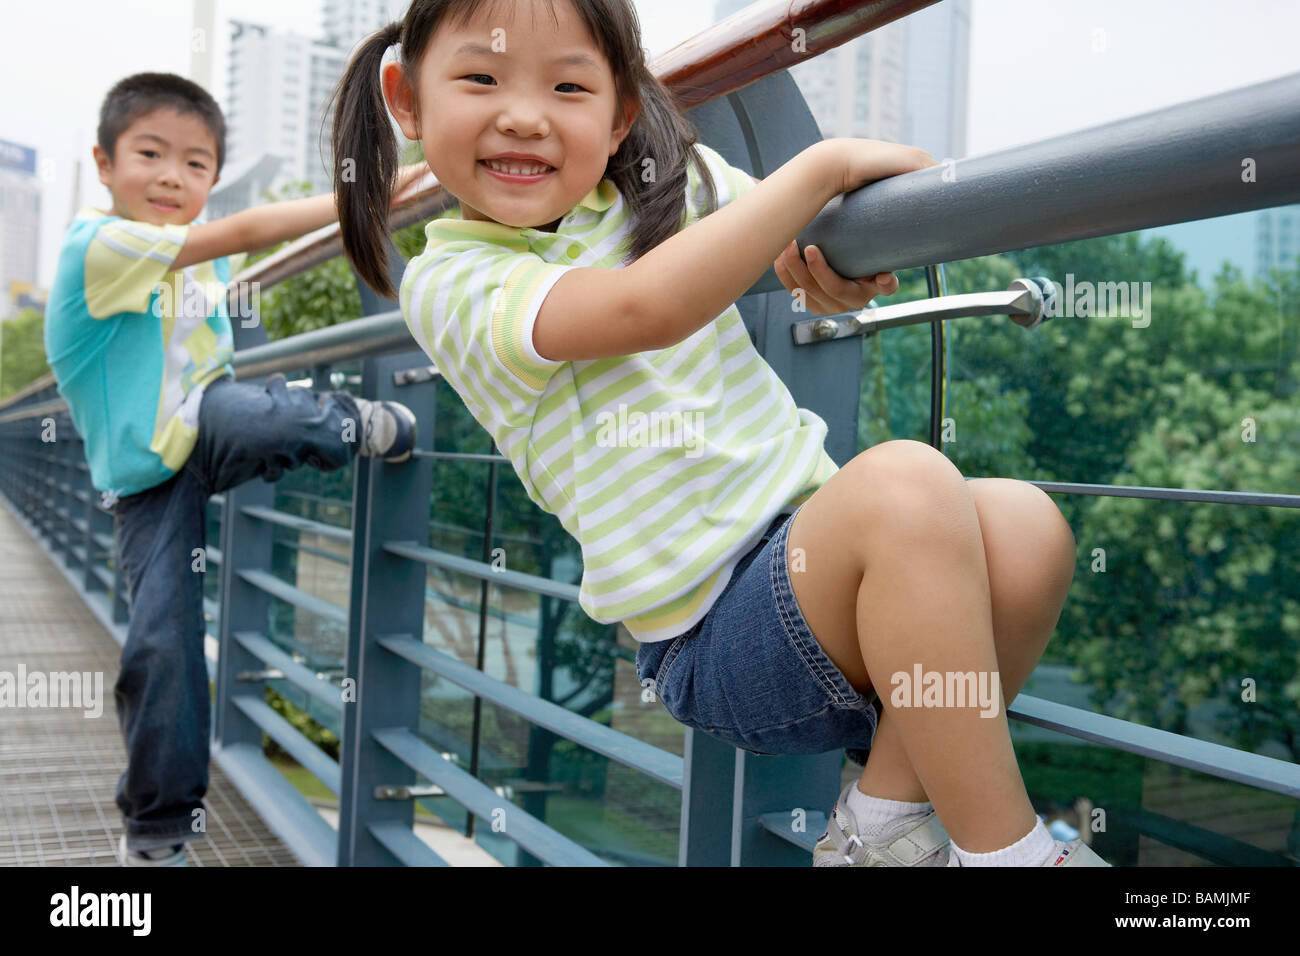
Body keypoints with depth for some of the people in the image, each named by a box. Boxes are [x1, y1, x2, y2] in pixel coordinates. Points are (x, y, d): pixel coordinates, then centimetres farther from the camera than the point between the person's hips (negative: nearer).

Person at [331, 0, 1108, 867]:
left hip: (814, 542, 7)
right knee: (905, 483, -32)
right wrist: (825, 165, -19)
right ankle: (1005, 848, -21)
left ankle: (885, 817, -5)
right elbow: (646, 307, -24)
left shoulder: (672, 181, 11)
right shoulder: (448, 283, -6)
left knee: (1025, 529, -21)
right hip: (713, 640, -6)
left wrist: (835, 259, -3)